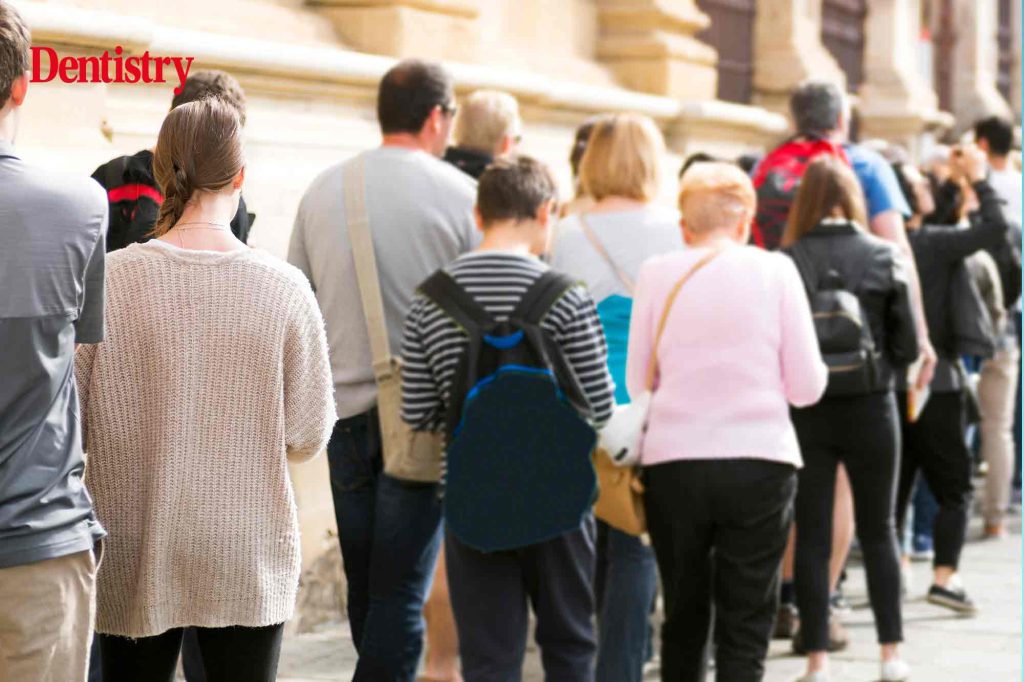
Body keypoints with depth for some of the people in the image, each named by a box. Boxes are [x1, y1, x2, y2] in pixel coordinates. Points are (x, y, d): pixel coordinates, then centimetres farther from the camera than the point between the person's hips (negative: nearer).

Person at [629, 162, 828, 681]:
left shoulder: (656, 274, 2)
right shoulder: (775, 270, 0)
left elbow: (637, 383, 6)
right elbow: (807, 386, 0)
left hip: (672, 463, 2)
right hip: (760, 462, -2)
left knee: (683, 618, 16)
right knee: (745, 627, 3)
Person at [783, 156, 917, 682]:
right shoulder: (884, 257, -5)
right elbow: (907, 346, -4)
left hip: (806, 414, -1)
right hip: (870, 408, 1)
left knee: (812, 536, 6)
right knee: (878, 531, 14)